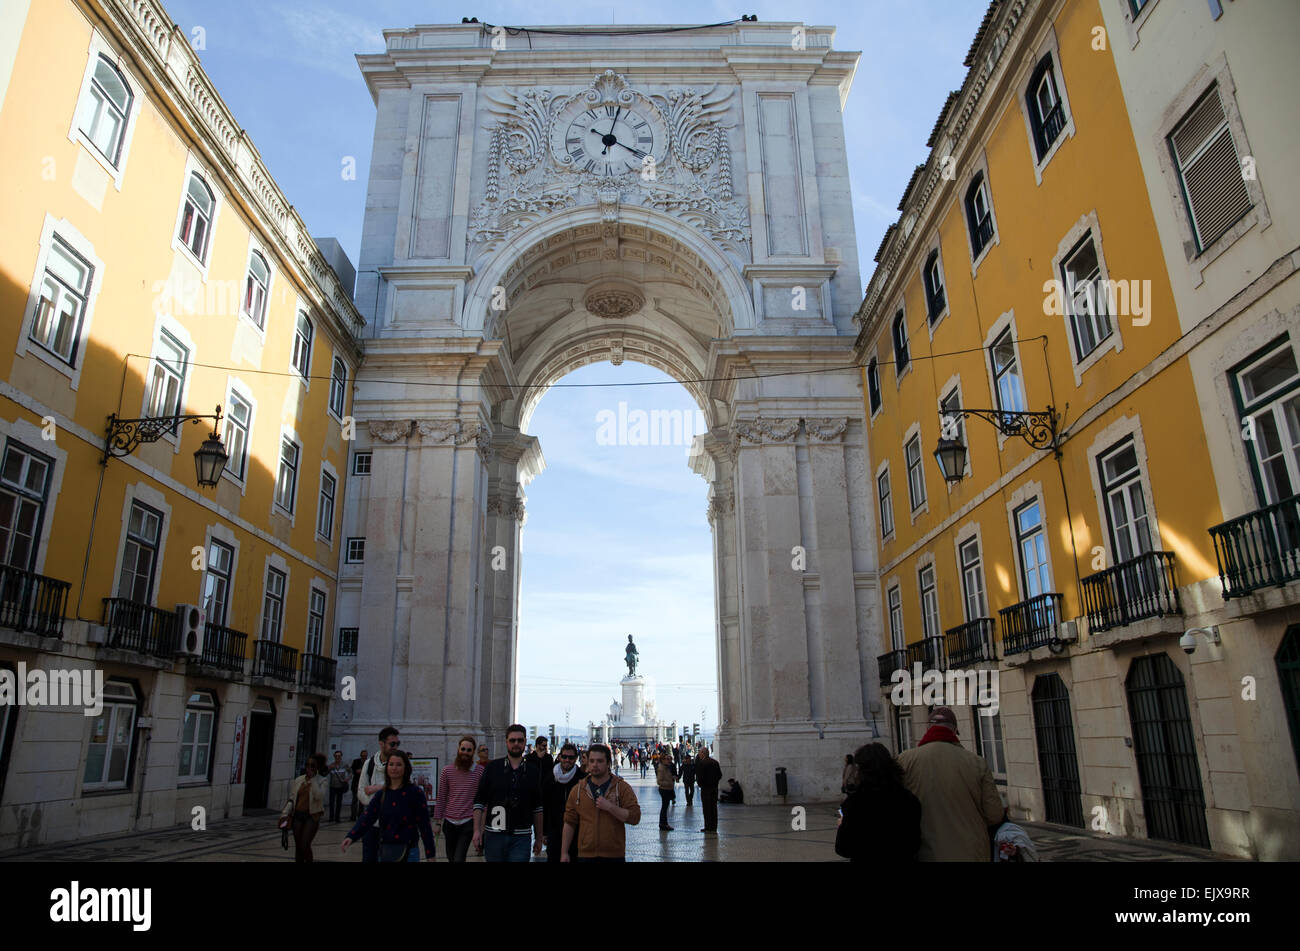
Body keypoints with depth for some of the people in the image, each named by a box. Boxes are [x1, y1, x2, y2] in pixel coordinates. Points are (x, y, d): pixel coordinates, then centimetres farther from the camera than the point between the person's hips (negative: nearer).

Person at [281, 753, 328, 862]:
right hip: (298, 816, 5)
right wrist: (285, 813, 2)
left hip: (312, 816, -4)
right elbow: (292, 799, 14)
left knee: (305, 845, -13)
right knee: (298, 847, 7)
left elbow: (319, 796, -20)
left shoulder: (323, 781, -3)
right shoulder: (298, 780, 10)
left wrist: (313, 779, -17)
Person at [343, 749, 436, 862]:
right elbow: (367, 818, -6)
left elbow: (424, 825, -9)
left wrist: (430, 854, -9)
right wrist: (351, 837, -23)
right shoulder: (381, 794, 5)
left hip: (408, 852, -4)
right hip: (385, 851, 4)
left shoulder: (415, 792, -9)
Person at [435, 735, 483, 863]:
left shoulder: (480, 771, -4)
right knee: (451, 857, 15)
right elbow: (441, 799, 5)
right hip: (450, 822, 3)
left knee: (459, 858, -12)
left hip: (468, 823, -3)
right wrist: (437, 822, 4)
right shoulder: (447, 770, 2)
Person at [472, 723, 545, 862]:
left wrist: (539, 838, 10)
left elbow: (537, 808, 10)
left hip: (521, 836, 0)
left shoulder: (532, 771, 6)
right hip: (494, 835, 0)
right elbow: (479, 802, 3)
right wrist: (477, 830, -5)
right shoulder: (493, 767, 3)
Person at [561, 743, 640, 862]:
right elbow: (569, 822, 8)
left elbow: (635, 817, -10)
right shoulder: (578, 789, 5)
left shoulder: (622, 787, -2)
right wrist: (564, 852, 4)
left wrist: (610, 807, -18)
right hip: (585, 855, 2)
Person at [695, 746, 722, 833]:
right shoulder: (715, 762, 6)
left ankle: (708, 827, 1)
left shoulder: (701, 763, -13)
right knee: (714, 807, 11)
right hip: (714, 788, 6)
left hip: (705, 788, -6)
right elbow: (720, 775, 9)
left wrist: (700, 783, 2)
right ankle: (714, 827, 15)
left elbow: (699, 776, -15)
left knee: (707, 808, 0)